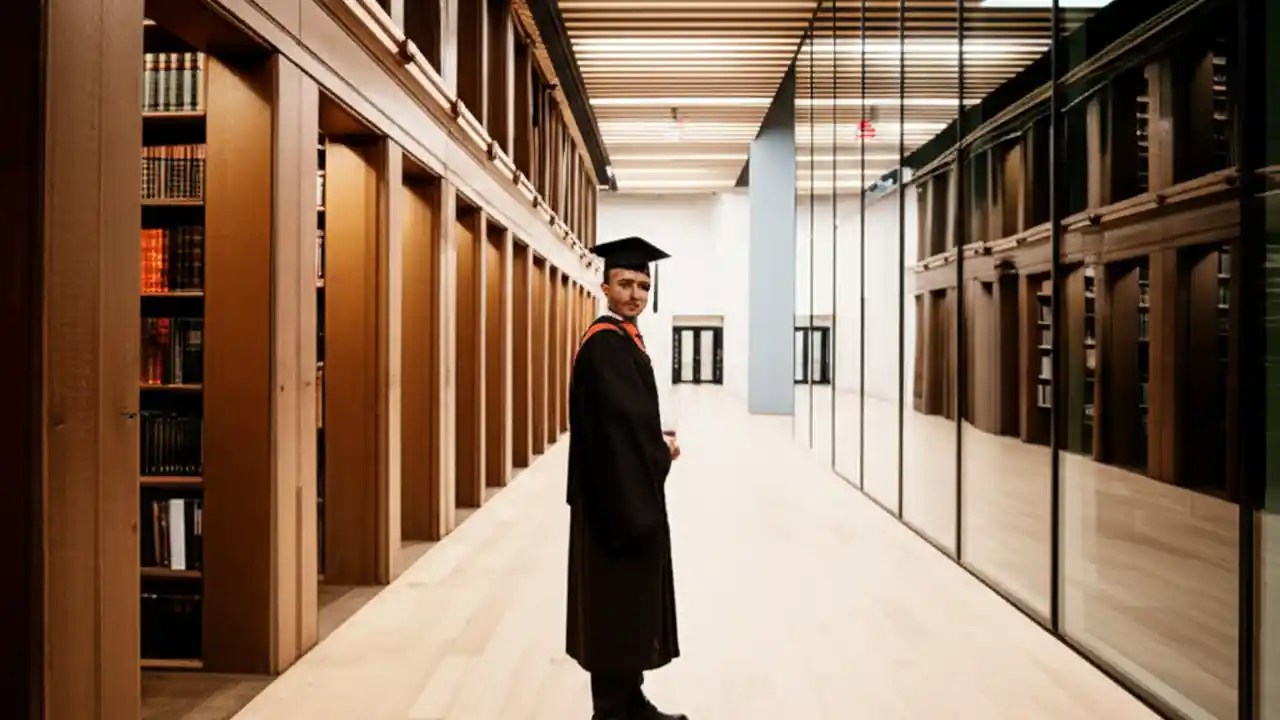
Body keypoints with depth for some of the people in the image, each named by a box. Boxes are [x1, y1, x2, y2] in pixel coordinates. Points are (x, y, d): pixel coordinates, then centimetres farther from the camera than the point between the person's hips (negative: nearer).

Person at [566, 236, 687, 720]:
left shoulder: (625, 339, 14)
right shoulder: (604, 342, -16)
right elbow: (619, 418, -23)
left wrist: (658, 443, 0)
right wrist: (663, 450, -7)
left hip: (633, 489, 10)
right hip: (616, 492, -10)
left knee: (632, 601, 16)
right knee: (615, 604, 0)